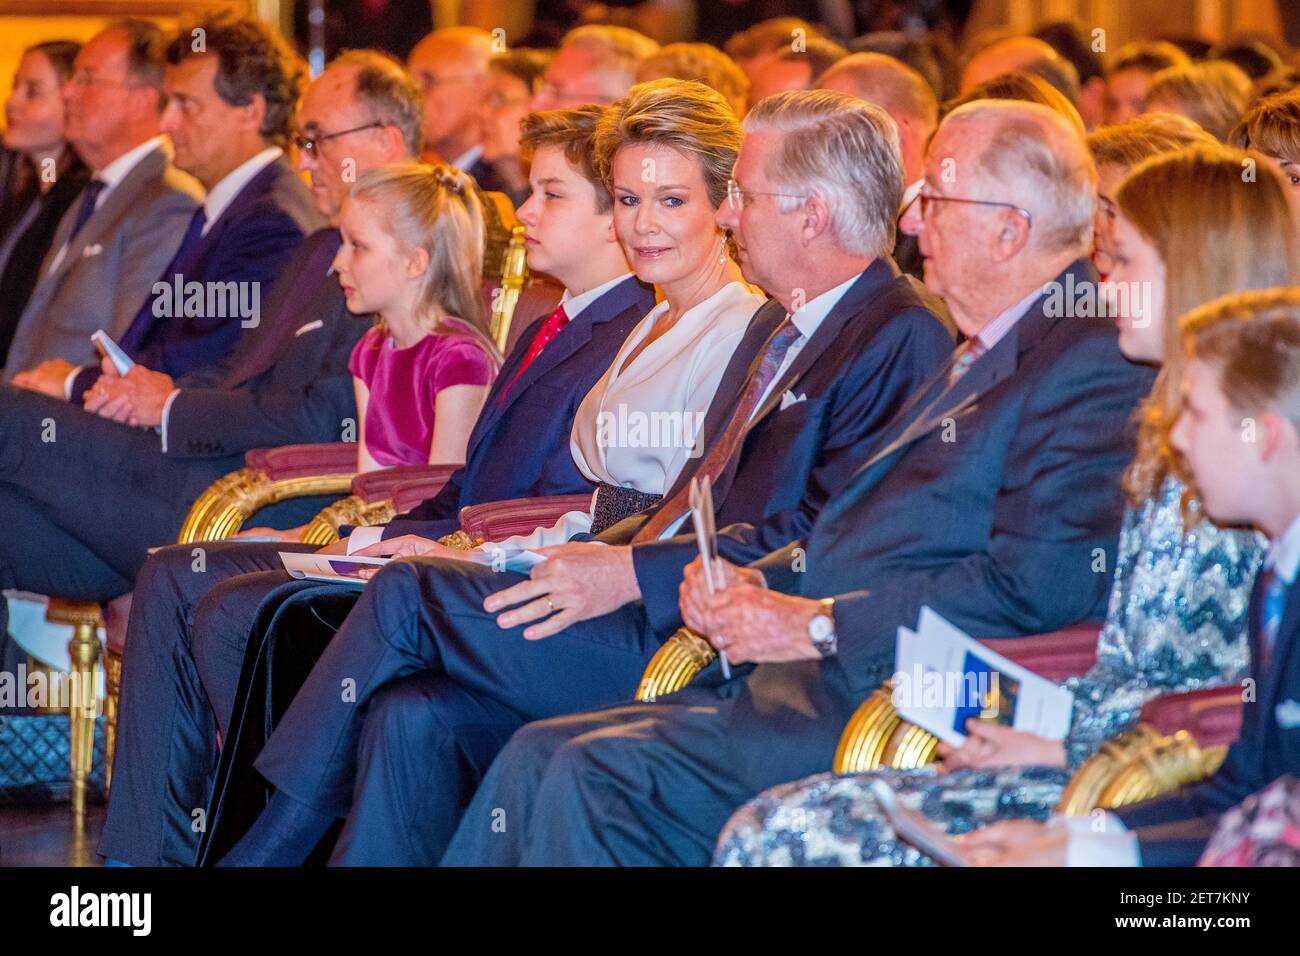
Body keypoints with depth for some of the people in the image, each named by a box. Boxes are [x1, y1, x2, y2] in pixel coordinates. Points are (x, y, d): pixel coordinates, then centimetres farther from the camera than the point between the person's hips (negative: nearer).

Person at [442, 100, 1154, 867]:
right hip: (806, 679, 10)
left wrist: (817, 624, -16)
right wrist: (758, 581, 7)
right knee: (538, 756, -1)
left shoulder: (1094, 365, -12)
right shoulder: (980, 357, 22)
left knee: (597, 775, -22)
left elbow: (1038, 586, -22)